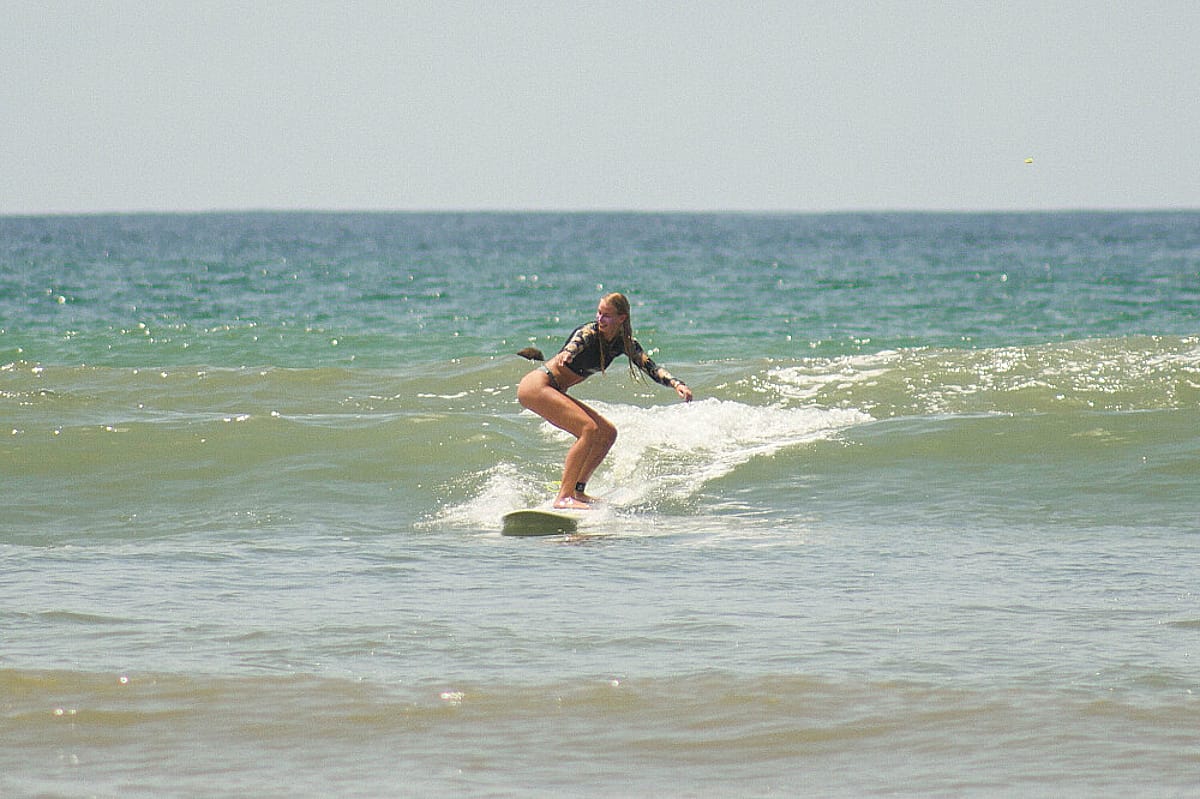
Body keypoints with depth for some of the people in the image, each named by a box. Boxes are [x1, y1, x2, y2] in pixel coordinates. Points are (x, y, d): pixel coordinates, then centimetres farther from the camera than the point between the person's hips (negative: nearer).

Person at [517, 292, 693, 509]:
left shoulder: (624, 343, 4)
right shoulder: (589, 333, -18)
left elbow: (651, 367, -3)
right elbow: (576, 343, -42)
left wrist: (676, 384, -22)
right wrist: (566, 353, -66)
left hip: (555, 393, 9)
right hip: (536, 385, -9)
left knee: (607, 433, 7)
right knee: (589, 429, -24)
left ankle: (577, 491, 11)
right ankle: (563, 497, -29)